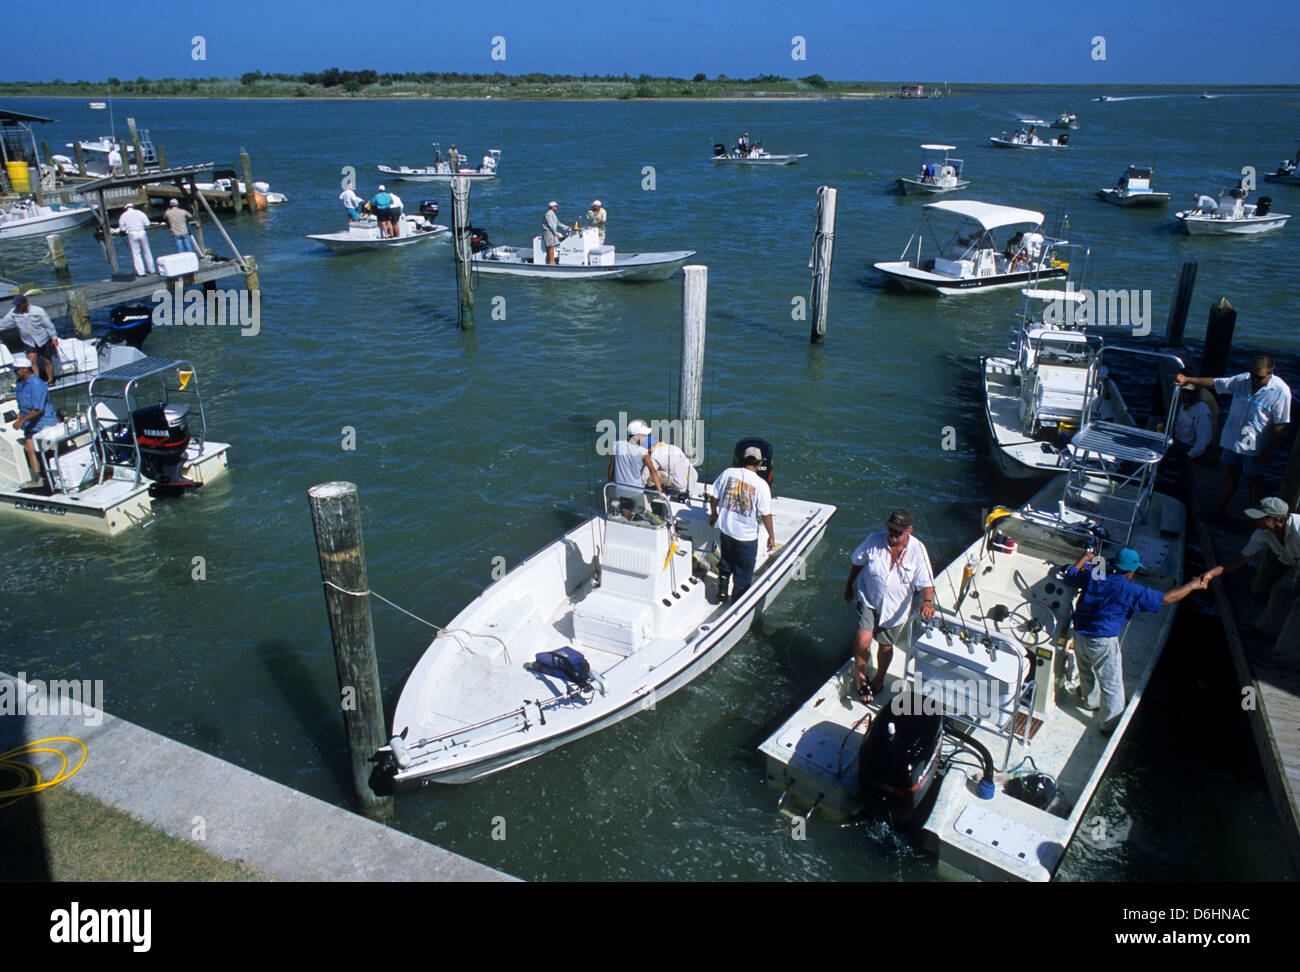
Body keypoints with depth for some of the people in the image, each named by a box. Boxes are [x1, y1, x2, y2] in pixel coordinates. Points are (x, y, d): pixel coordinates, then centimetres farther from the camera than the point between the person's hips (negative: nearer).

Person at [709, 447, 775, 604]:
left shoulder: (728, 473, -7)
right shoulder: (761, 484, -18)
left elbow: (713, 496, 3)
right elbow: (766, 514, -15)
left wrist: (714, 514, 20)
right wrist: (771, 536, -2)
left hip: (725, 529, 4)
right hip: (747, 536, -4)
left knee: (725, 561, 28)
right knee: (744, 570, 16)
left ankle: (722, 592, 32)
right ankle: (738, 601, 29)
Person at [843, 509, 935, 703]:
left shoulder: (917, 550, -17)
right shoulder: (874, 540, -16)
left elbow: (926, 583, -16)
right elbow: (856, 562, 2)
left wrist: (927, 601, -36)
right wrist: (849, 585, 11)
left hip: (896, 608, 1)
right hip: (869, 600, -1)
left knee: (886, 646, 17)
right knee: (862, 641, -17)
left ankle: (878, 680, 45)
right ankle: (860, 676, 12)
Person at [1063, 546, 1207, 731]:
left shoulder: (1093, 574, -4)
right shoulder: (1130, 591, -17)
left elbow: (1070, 575, 15)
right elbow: (1166, 598, -8)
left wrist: (1085, 558, 30)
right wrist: (1193, 585, 5)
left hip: (1080, 635, 6)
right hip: (1103, 643, -6)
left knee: (1087, 673, 30)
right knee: (1112, 684, 12)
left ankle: (1090, 701, 55)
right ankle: (1110, 725, 24)